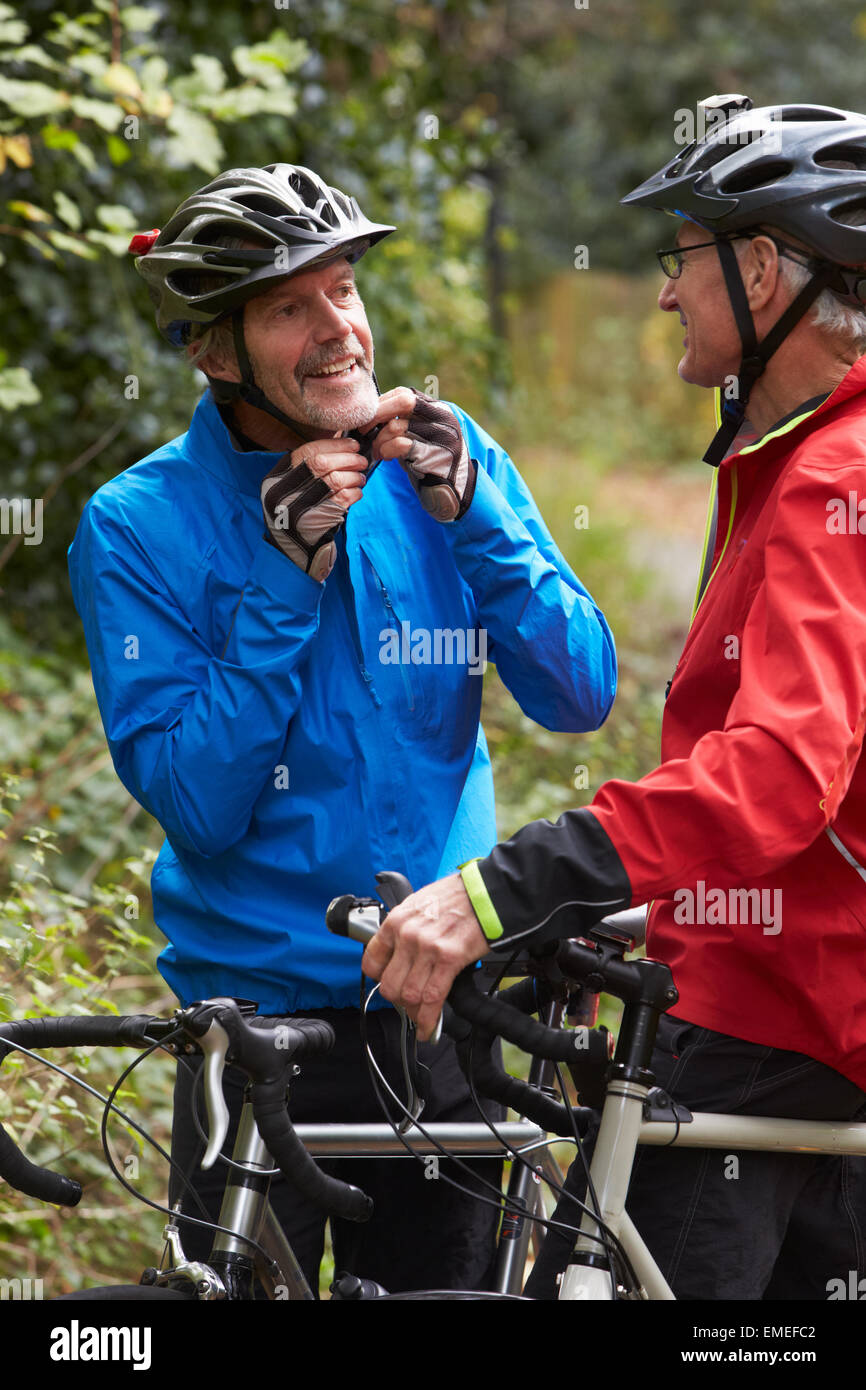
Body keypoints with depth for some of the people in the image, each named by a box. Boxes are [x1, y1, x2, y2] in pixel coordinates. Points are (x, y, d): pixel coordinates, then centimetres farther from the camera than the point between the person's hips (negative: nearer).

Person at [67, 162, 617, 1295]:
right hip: (258, 1015, -3)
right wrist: (286, 583, -22)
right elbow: (195, 807, -14)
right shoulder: (138, 525, -9)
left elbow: (580, 694, -5)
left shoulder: (443, 462, 0)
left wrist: (469, 513, -17)